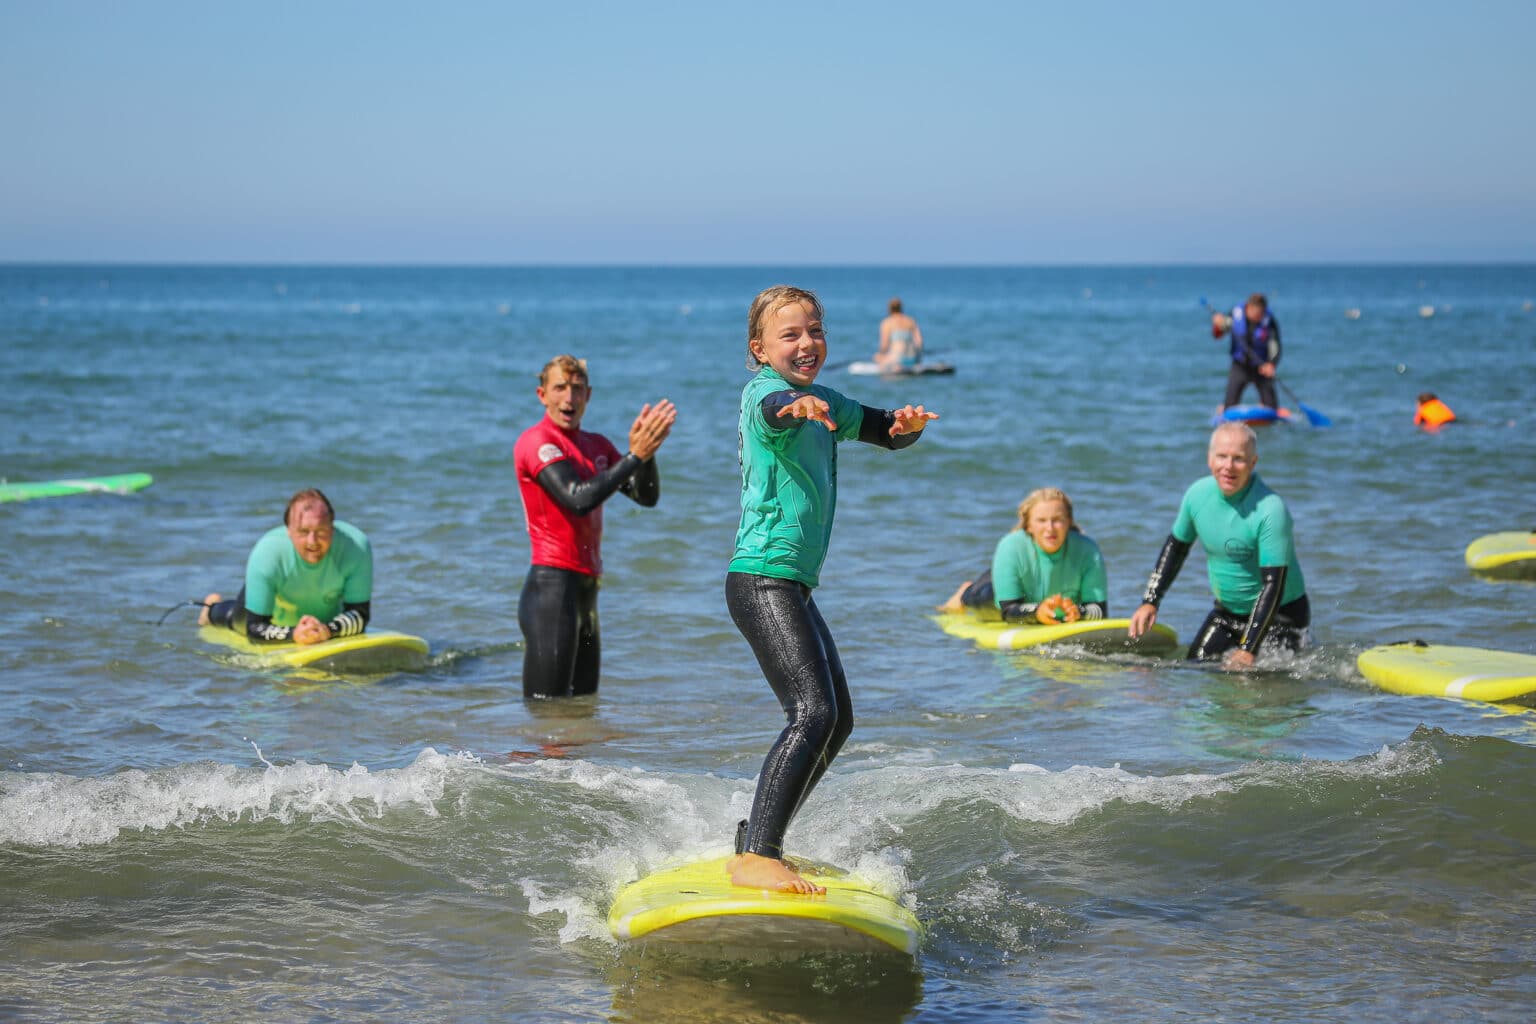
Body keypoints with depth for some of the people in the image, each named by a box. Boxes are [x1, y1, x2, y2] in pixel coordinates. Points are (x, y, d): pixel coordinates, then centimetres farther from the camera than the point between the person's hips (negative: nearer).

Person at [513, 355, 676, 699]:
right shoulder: (536, 441, -8)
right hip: (551, 586, -9)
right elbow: (579, 498, -22)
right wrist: (635, 455, -21)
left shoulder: (597, 445, 17)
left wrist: (645, 450, -8)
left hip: (586, 589, 9)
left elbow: (647, 496, 10)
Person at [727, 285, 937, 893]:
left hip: (792, 589, 10)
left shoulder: (824, 404, 18)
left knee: (837, 720, 17)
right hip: (763, 580, -10)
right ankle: (755, 859, -30)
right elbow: (773, 407, -33)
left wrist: (907, 424, -8)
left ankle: (756, 838, 25)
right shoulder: (764, 390, -10)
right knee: (813, 712, -23)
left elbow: (883, 430, 17)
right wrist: (796, 404, -58)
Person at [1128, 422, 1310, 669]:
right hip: (1227, 611, 6)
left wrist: (1248, 650, -31)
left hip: (1280, 613, -6)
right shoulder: (1198, 494, -7)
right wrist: (1150, 602, 3)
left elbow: (1273, 585, -27)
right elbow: (1176, 547, 12)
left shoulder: (1270, 510, -26)